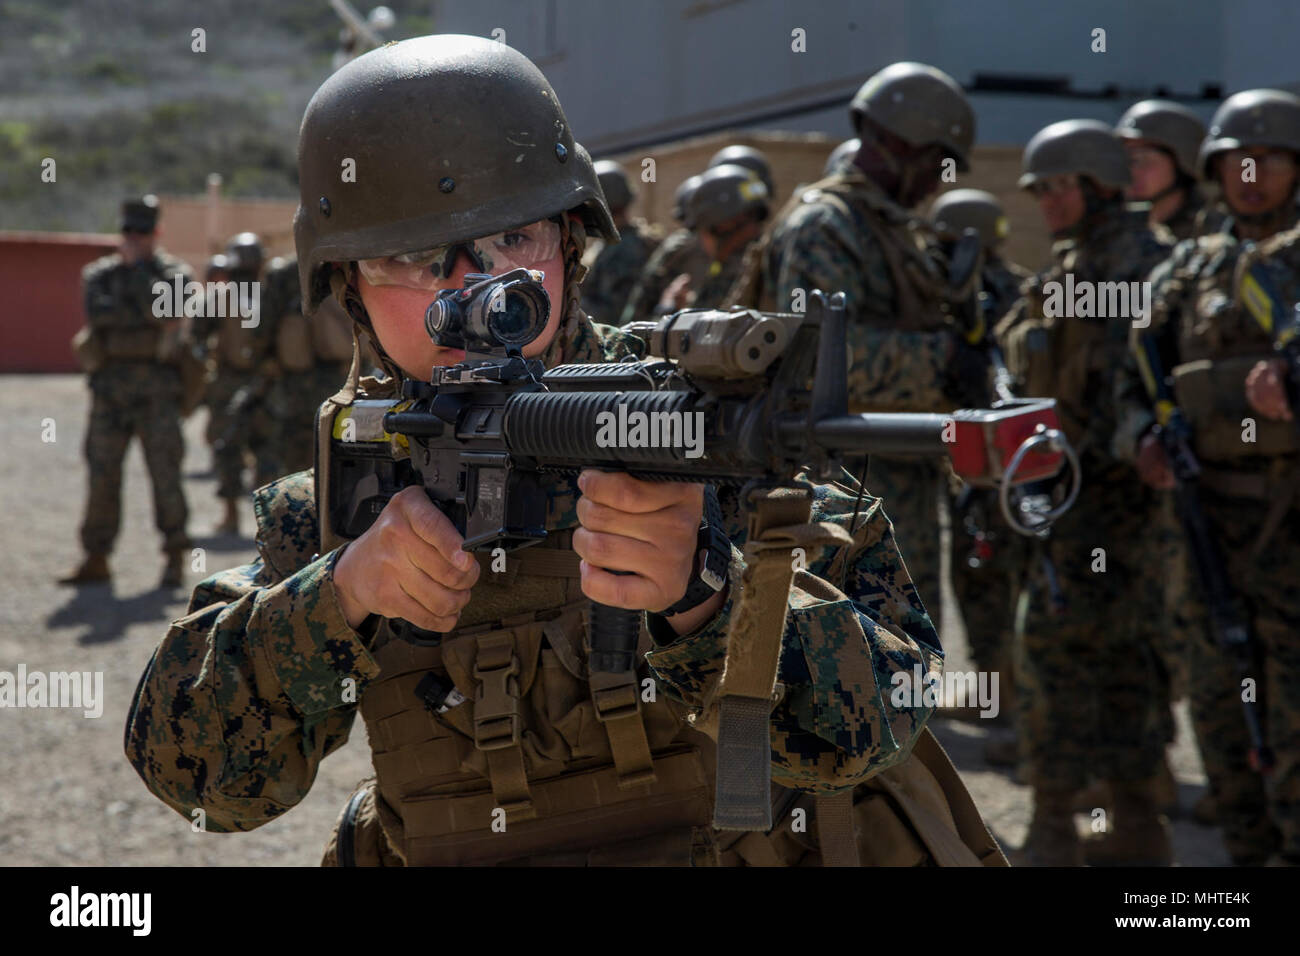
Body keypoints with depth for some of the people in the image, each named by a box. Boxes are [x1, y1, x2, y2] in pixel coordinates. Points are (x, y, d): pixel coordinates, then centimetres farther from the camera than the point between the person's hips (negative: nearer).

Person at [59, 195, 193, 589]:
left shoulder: (174, 272, 4)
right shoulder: (99, 274, 11)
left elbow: (167, 314, -15)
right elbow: (96, 314, -8)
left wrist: (140, 265, -15)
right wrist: (137, 312, -12)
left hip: (156, 387, -3)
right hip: (110, 383, 3)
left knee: (164, 469, -7)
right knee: (101, 472, 3)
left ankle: (174, 558, 0)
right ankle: (95, 559, 10)